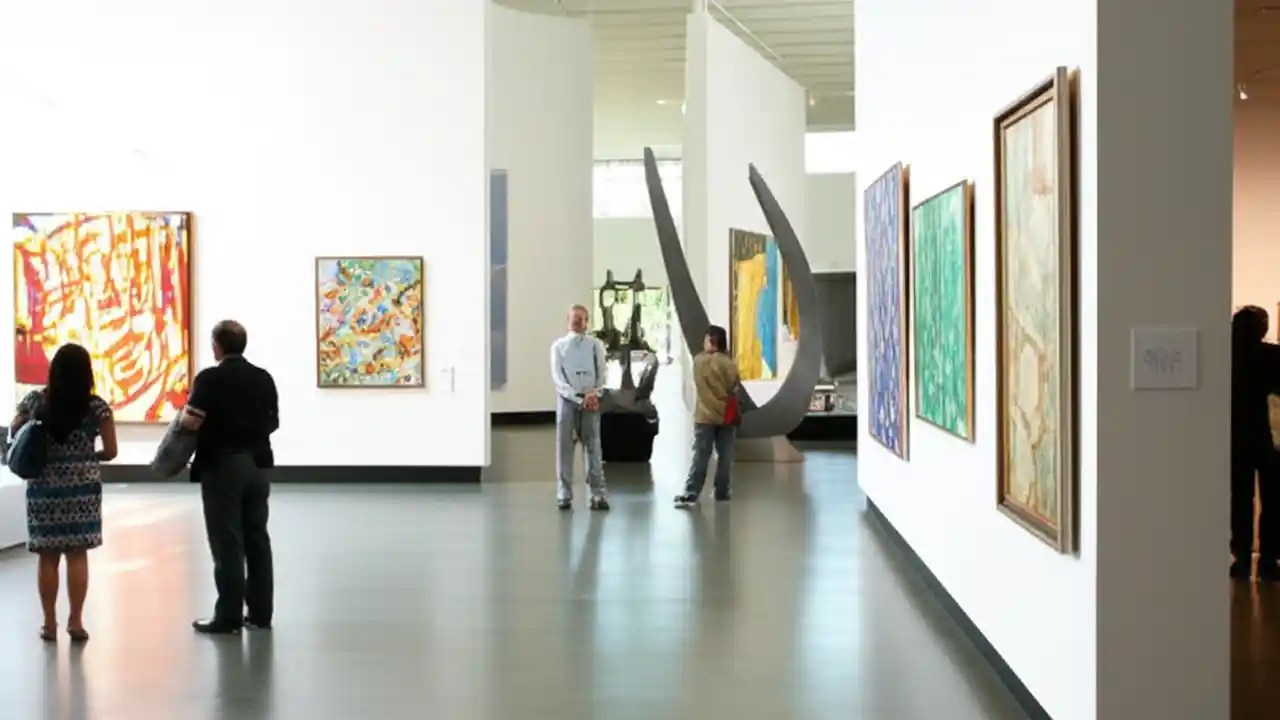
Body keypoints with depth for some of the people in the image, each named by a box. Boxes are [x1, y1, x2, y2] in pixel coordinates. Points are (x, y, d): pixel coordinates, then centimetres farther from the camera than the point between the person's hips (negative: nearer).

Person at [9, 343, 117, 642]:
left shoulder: (35, 400, -2)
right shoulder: (97, 406, -7)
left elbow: (13, 432, 13)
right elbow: (110, 451, -4)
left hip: (43, 486, 1)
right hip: (82, 486, -1)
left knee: (47, 556, 6)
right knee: (77, 554, 4)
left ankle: (50, 624, 10)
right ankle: (75, 621, 5)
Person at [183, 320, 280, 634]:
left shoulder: (211, 378, -12)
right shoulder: (263, 378, 5)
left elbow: (191, 422, -17)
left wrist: (185, 412, 4)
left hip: (222, 465, -5)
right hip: (258, 464, 5)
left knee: (227, 543, -1)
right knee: (257, 539, 11)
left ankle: (229, 617, 2)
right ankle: (261, 612, 16)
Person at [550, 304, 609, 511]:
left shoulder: (595, 345, 8)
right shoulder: (558, 346, 4)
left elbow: (602, 373, 4)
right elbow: (558, 378, -4)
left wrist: (594, 394, -14)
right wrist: (579, 398, -14)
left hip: (591, 400, 0)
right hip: (567, 399, 0)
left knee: (593, 446, 0)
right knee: (564, 446, 0)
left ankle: (598, 493, 0)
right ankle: (564, 494, 4)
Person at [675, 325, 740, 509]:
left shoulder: (698, 361, -3)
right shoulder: (729, 363, -4)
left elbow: (700, 386, 4)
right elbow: (733, 388, -2)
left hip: (705, 415, 0)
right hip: (726, 416, 0)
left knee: (700, 456, -3)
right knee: (725, 457, 9)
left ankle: (690, 495, -11)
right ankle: (722, 493, 12)